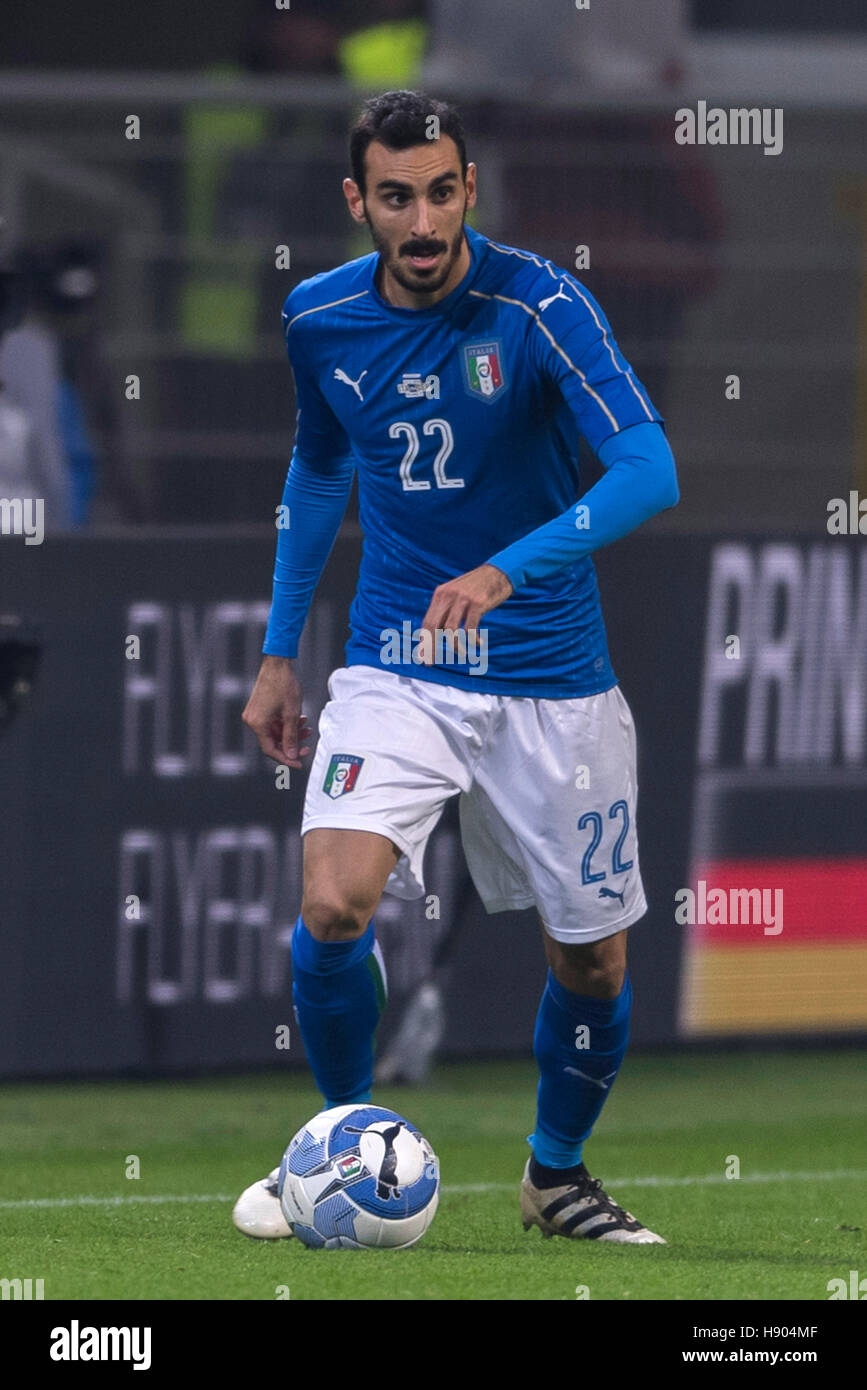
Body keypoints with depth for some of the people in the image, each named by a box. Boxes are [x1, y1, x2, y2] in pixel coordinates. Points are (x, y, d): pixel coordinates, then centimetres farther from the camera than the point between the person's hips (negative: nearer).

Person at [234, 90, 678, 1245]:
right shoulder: (321, 320, -2)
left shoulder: (540, 307, -16)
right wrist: (279, 652, 16)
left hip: (551, 681, -2)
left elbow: (649, 470, -26)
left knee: (592, 962, 6)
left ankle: (557, 1174, 33)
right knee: (333, 903, -21)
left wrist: (509, 568, -39)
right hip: (395, 667, 2)